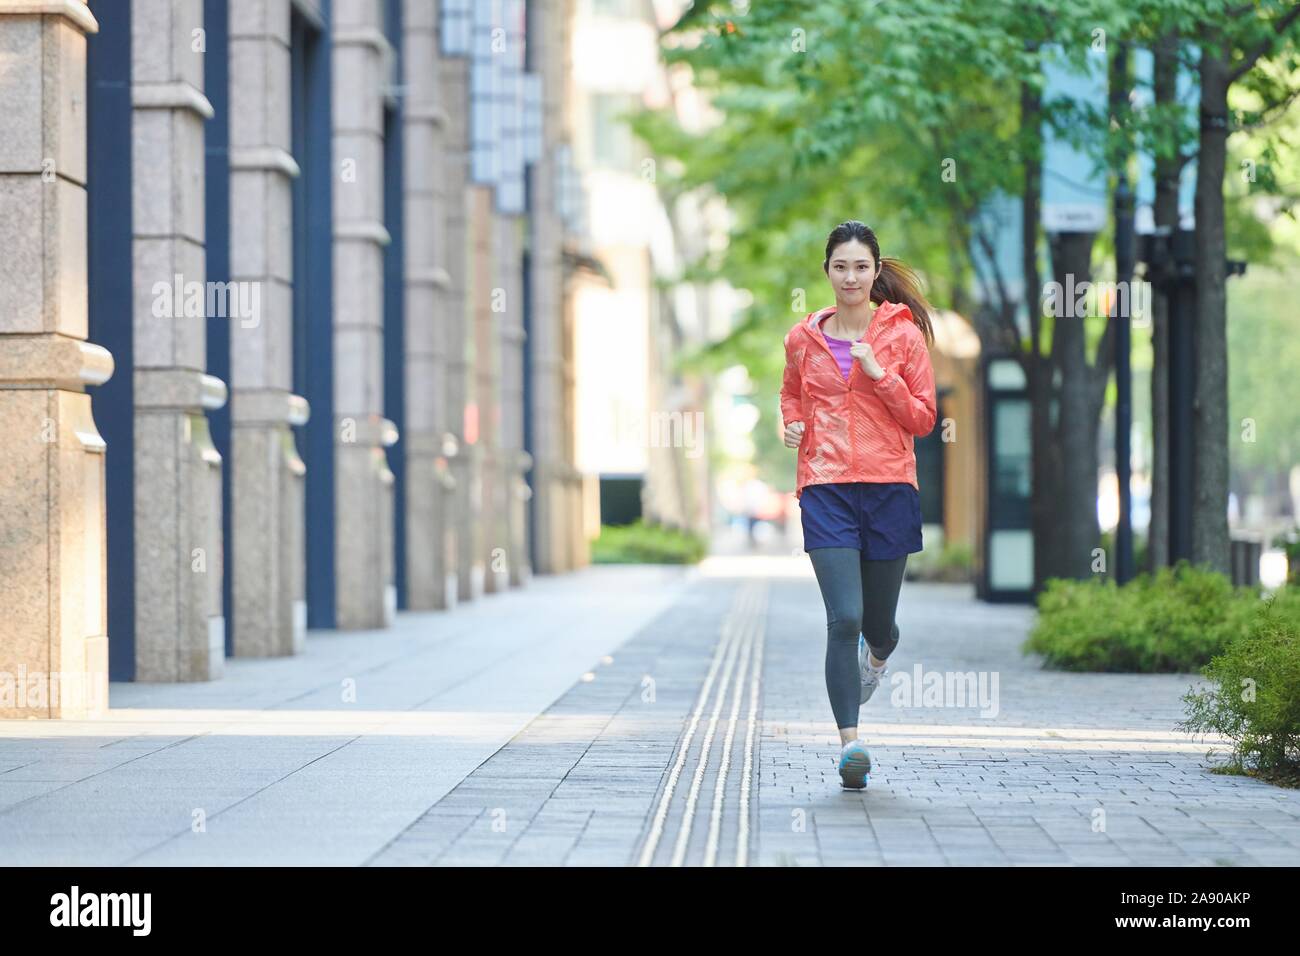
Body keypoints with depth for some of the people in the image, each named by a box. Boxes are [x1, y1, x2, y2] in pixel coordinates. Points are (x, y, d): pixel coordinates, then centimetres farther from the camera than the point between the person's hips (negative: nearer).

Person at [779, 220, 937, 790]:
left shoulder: (903, 333, 1)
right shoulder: (803, 338, 7)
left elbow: (923, 418, 0)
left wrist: (879, 374, -13)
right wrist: (792, 424, 5)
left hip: (889, 487, 0)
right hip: (826, 490, 0)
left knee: (877, 622, 11)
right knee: (844, 619, -15)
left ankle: (877, 655, 49)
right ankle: (850, 743, -14)